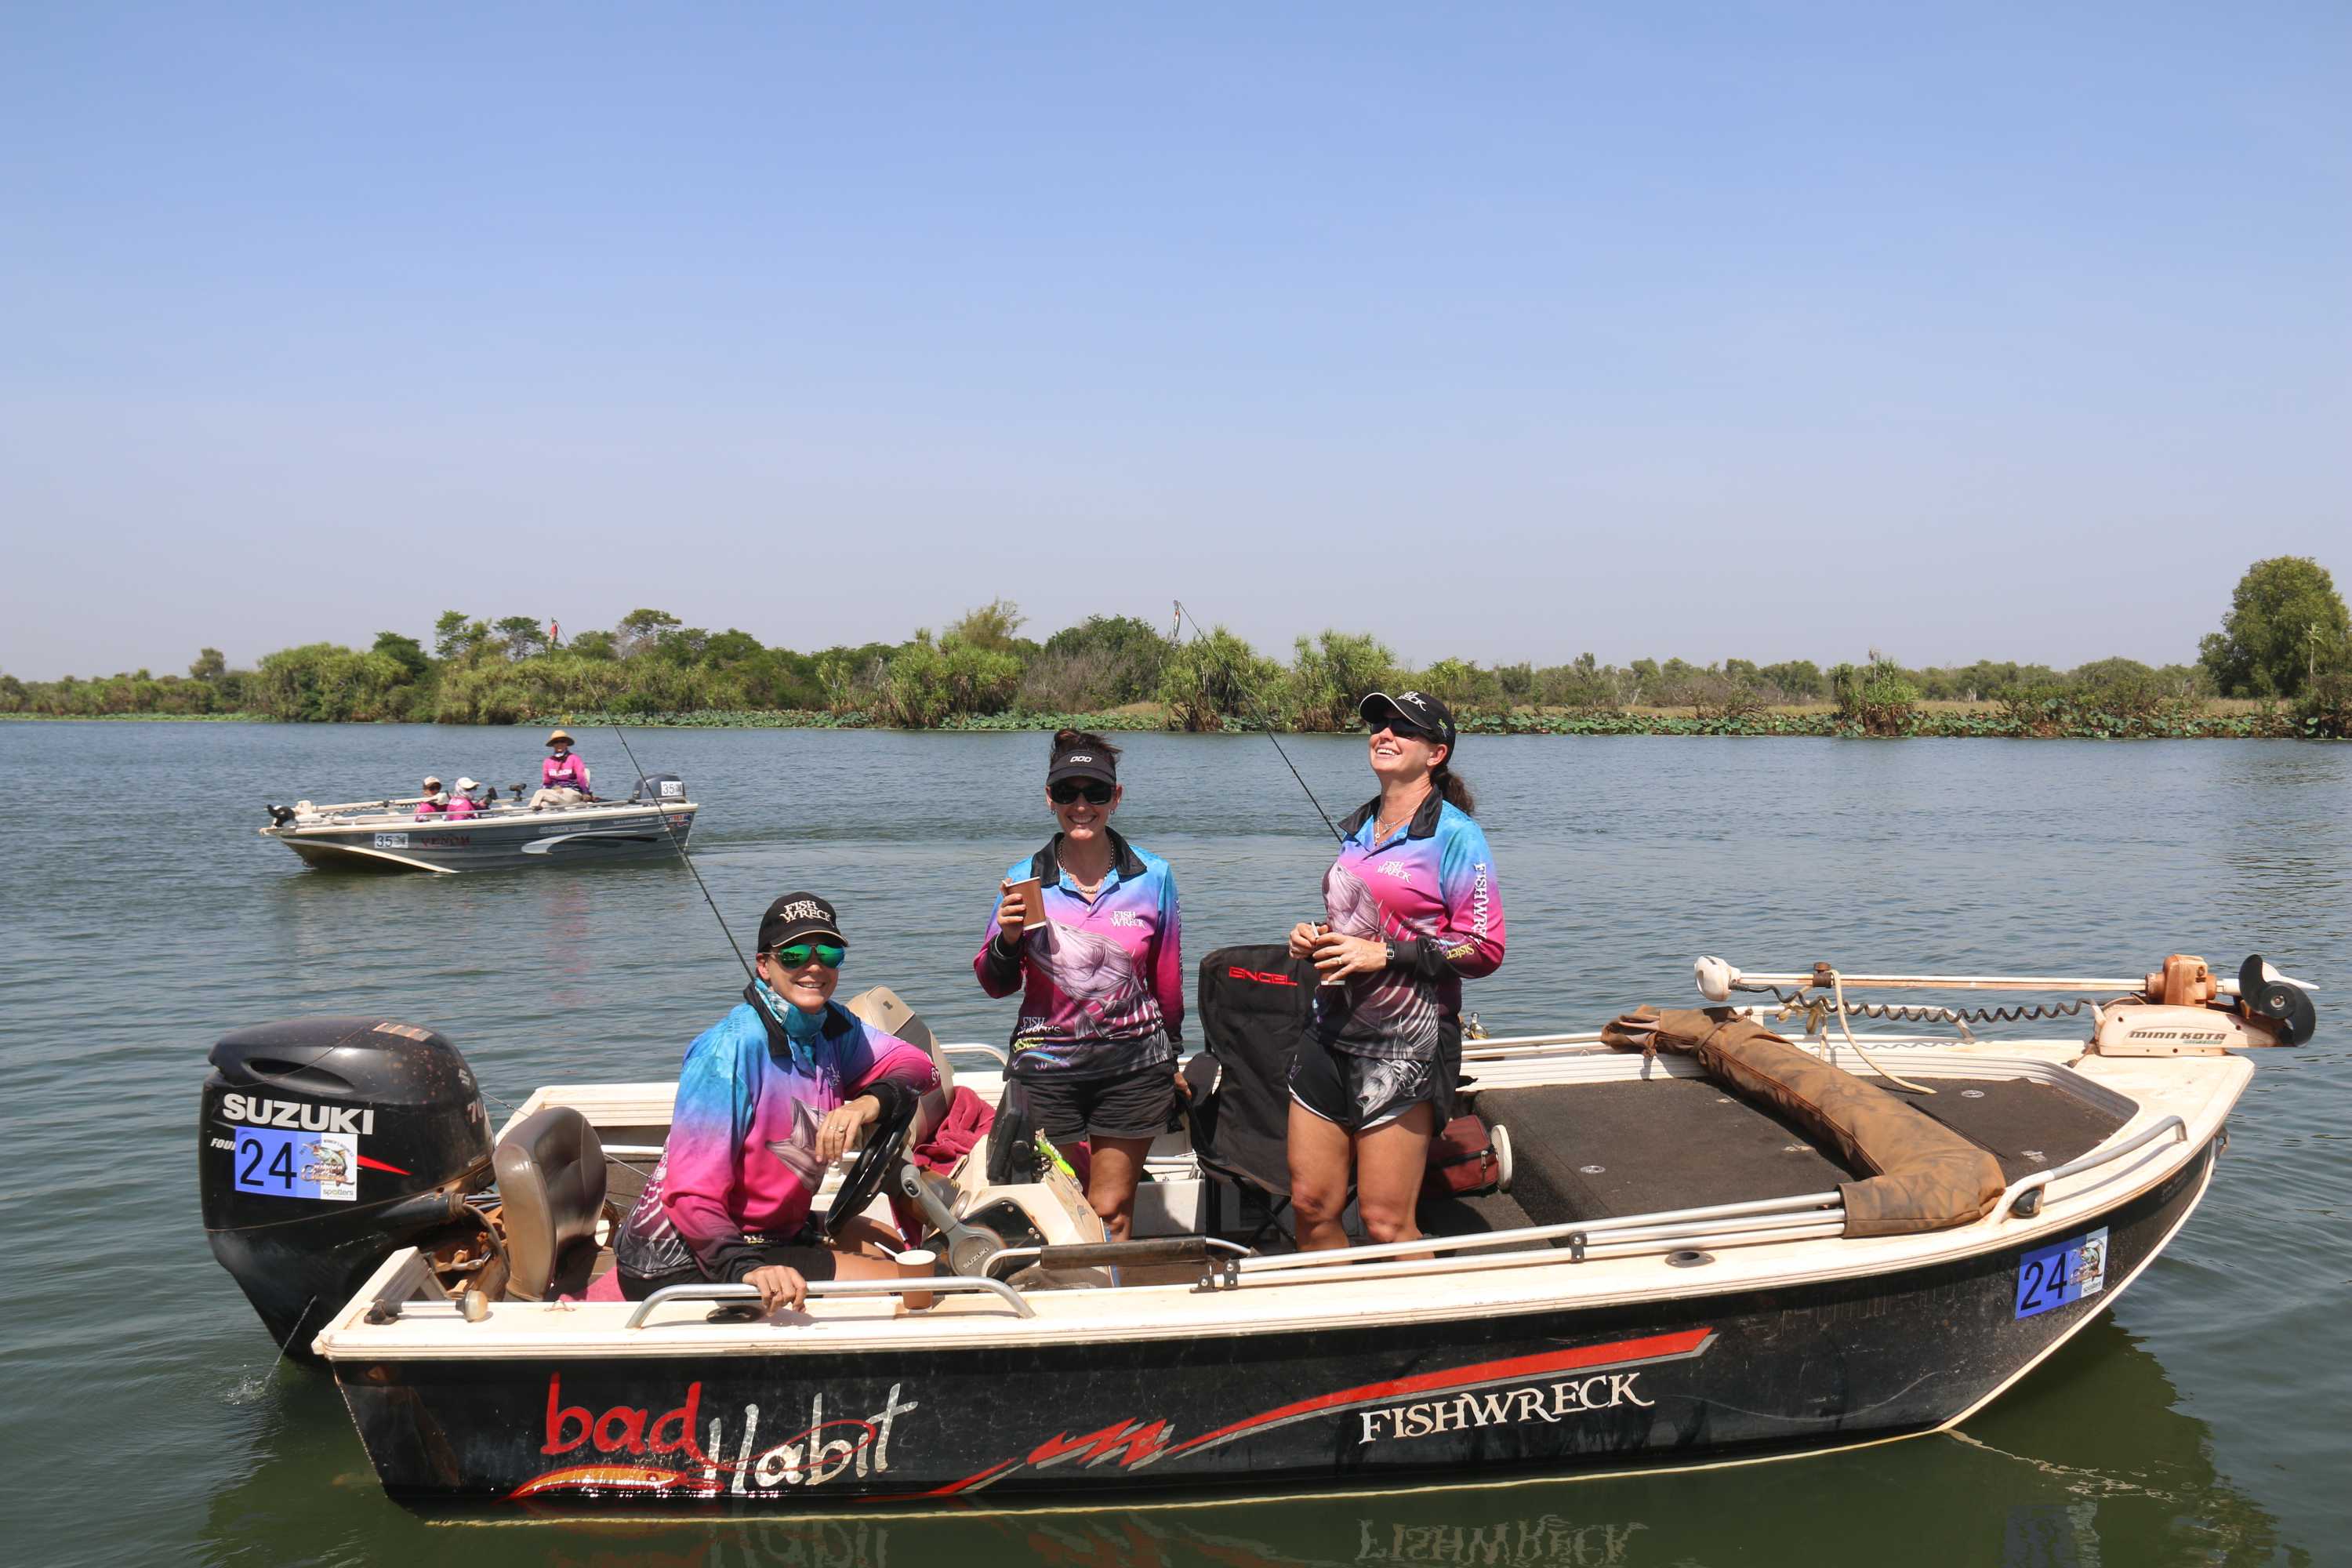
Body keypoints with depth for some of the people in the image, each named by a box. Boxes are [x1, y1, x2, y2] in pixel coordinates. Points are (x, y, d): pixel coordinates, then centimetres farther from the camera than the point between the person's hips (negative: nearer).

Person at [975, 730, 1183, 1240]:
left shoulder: (1153, 876, 0)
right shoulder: (1023, 881, -2)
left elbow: (1167, 979, 9)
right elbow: (996, 985, 3)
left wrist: (1170, 1055, 15)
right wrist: (1007, 940, -16)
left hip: (1133, 1064, 0)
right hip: (1047, 1064, 0)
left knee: (1111, 1212, 6)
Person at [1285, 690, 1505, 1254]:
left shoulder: (1455, 836, -7)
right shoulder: (1356, 830, 15)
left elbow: (1484, 949, -12)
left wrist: (1384, 954, -17)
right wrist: (1313, 938, 8)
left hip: (1404, 1045, -7)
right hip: (1329, 1033, 7)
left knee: (1386, 1222, -4)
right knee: (1311, 1205, 6)